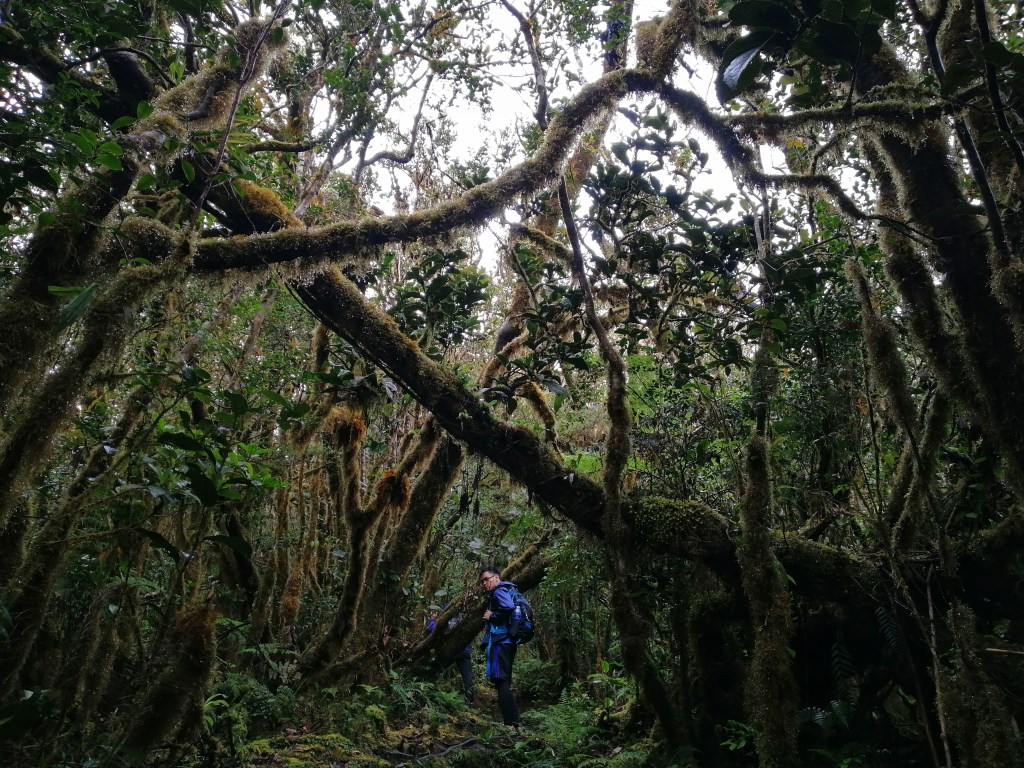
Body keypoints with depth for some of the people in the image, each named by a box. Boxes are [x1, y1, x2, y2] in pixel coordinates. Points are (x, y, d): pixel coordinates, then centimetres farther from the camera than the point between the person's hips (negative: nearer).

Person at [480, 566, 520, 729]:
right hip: (507, 641, 10)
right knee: (505, 683, 12)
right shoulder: (506, 591, 24)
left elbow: (508, 607, -26)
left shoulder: (500, 591, -6)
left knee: (501, 681, -12)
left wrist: (491, 616, -12)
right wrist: (489, 624, 15)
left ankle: (511, 724, -15)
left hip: (501, 641, -10)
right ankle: (514, 723, 13)